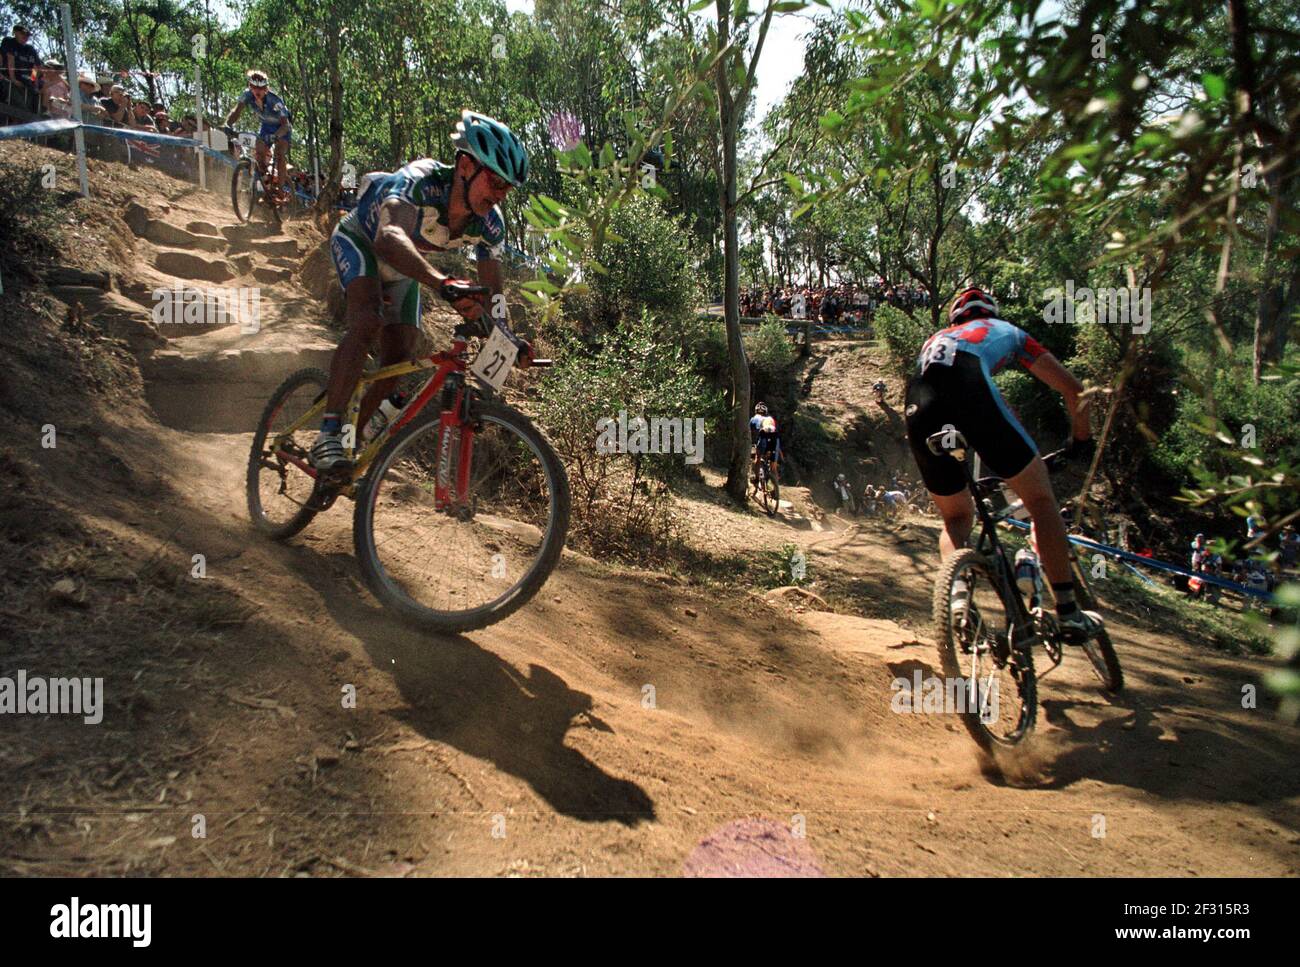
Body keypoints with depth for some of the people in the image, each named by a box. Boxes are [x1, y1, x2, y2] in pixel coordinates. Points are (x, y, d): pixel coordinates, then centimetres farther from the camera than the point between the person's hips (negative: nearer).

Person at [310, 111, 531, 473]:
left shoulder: (489, 224, -23)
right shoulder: (420, 182, -41)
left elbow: (492, 293, -12)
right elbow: (389, 238, -61)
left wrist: (507, 337, -29)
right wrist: (442, 283, -77)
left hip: (400, 269, 6)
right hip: (358, 240, -6)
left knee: (397, 362, -1)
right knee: (367, 322, -34)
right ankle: (328, 433, -31)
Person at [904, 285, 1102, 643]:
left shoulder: (935, 339, 43)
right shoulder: (1005, 330, 36)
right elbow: (1073, 389, 34)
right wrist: (1081, 441, 50)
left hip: (918, 405, 4)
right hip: (969, 388, -3)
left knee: (957, 517, 22)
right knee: (1041, 498, 13)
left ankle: (957, 595, -2)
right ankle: (1068, 612, 10)